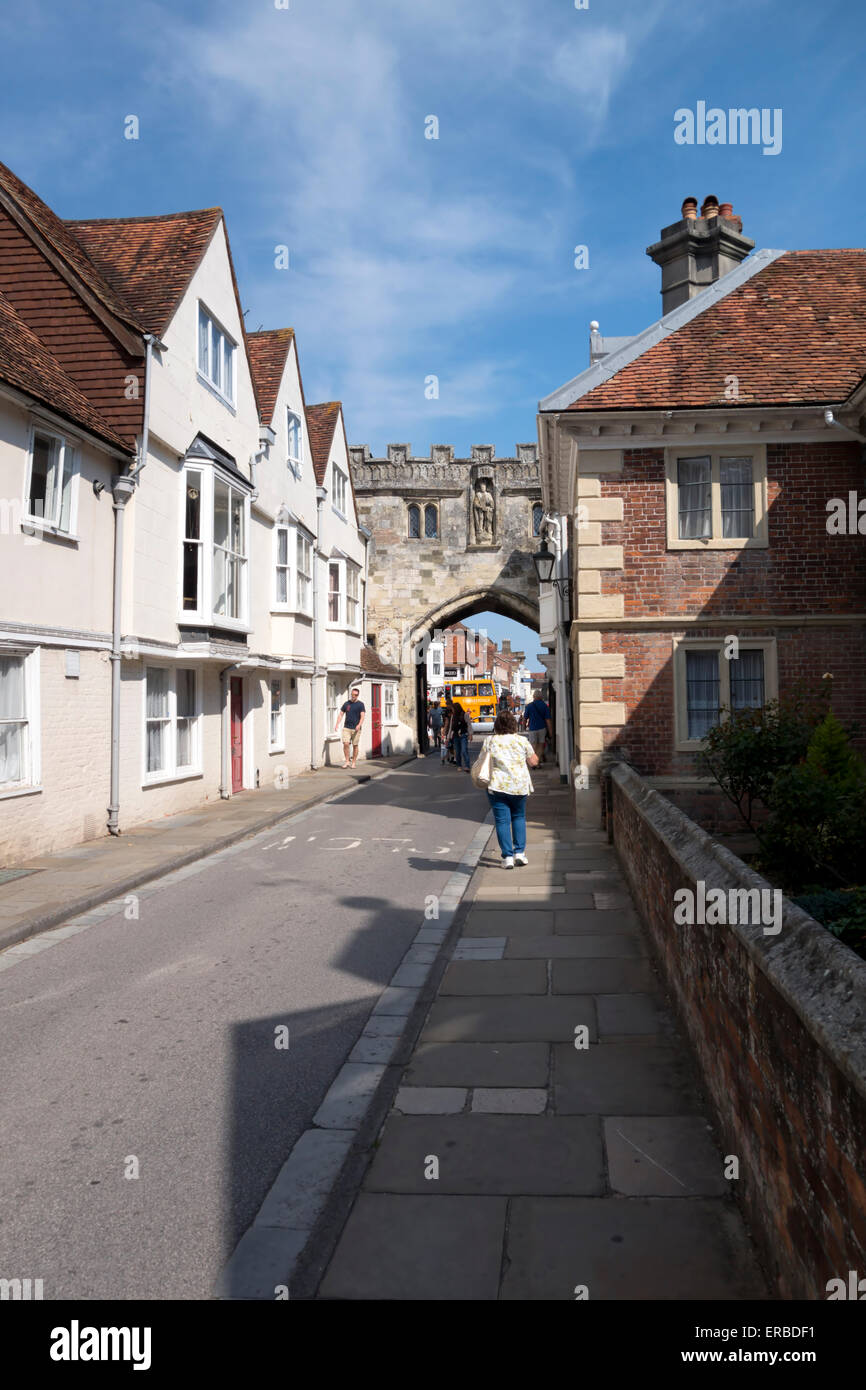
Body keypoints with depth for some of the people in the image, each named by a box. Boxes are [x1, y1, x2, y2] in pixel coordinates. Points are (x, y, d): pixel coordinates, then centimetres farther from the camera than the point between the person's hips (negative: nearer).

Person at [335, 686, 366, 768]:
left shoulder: (360, 704, 0)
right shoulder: (346, 703, 10)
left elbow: (362, 716, -9)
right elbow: (341, 714, 11)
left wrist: (359, 725, -26)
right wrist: (337, 724, -3)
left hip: (356, 729, -2)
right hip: (346, 728, 2)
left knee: (355, 745, 2)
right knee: (346, 744, -10)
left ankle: (354, 762, 13)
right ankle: (347, 761, 0)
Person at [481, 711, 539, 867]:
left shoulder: (489, 741, -2)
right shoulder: (522, 740, -2)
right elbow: (534, 762, 6)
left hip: (497, 786, -1)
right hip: (520, 786, 1)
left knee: (502, 821, 3)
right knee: (519, 817, 18)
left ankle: (507, 857, 1)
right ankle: (520, 852, 12)